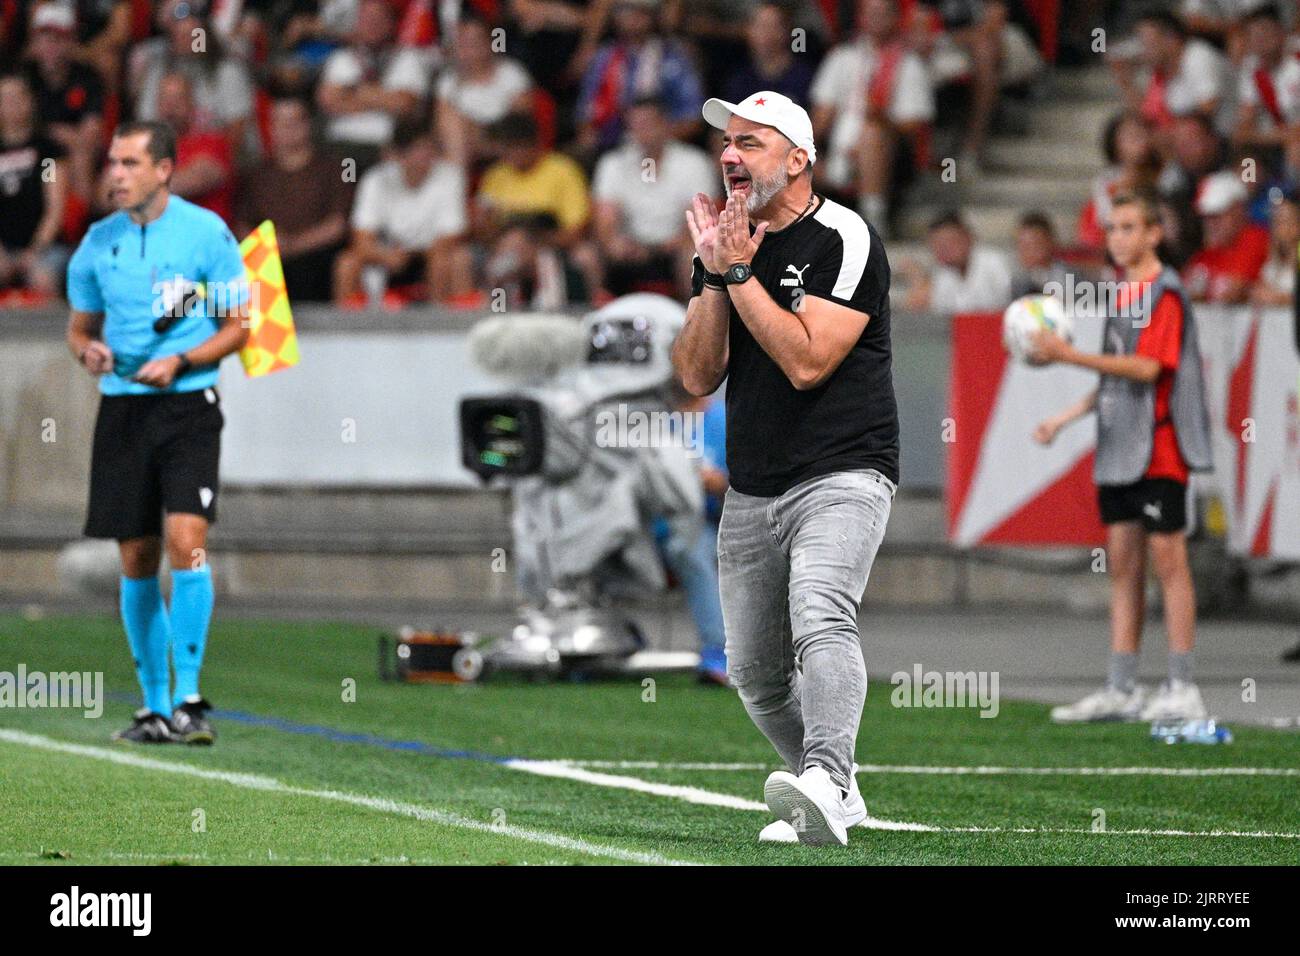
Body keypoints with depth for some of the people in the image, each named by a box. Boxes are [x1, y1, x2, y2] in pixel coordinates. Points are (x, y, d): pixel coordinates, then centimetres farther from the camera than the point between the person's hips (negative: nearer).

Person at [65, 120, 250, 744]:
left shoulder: (206, 232, -4)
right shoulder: (99, 243, 8)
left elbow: (238, 327, 0)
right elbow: (80, 326, 19)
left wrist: (180, 362, -15)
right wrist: (88, 350, -4)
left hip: (188, 406, -4)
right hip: (121, 408, 4)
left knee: (185, 540, -18)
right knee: (136, 559, 5)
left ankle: (188, 698, -14)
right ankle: (154, 705, 13)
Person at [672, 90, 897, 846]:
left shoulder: (844, 240, -9)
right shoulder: (728, 246, 11)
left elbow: (807, 361, -19)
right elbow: (698, 376, 4)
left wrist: (740, 273, -16)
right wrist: (715, 277, -7)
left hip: (841, 477, -7)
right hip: (752, 493, 7)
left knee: (820, 619, -30)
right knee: (756, 671, 9)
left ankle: (826, 778, -45)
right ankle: (833, 800, 26)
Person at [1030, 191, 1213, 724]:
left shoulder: (1165, 291, -9)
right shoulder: (1122, 294, 17)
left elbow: (1148, 367, -20)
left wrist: (1072, 356, -23)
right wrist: (1064, 419, 19)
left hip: (1159, 453, -8)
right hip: (1118, 450, 8)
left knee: (1166, 557, -6)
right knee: (1122, 564, 7)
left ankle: (1183, 690, -3)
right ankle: (1121, 690, 9)